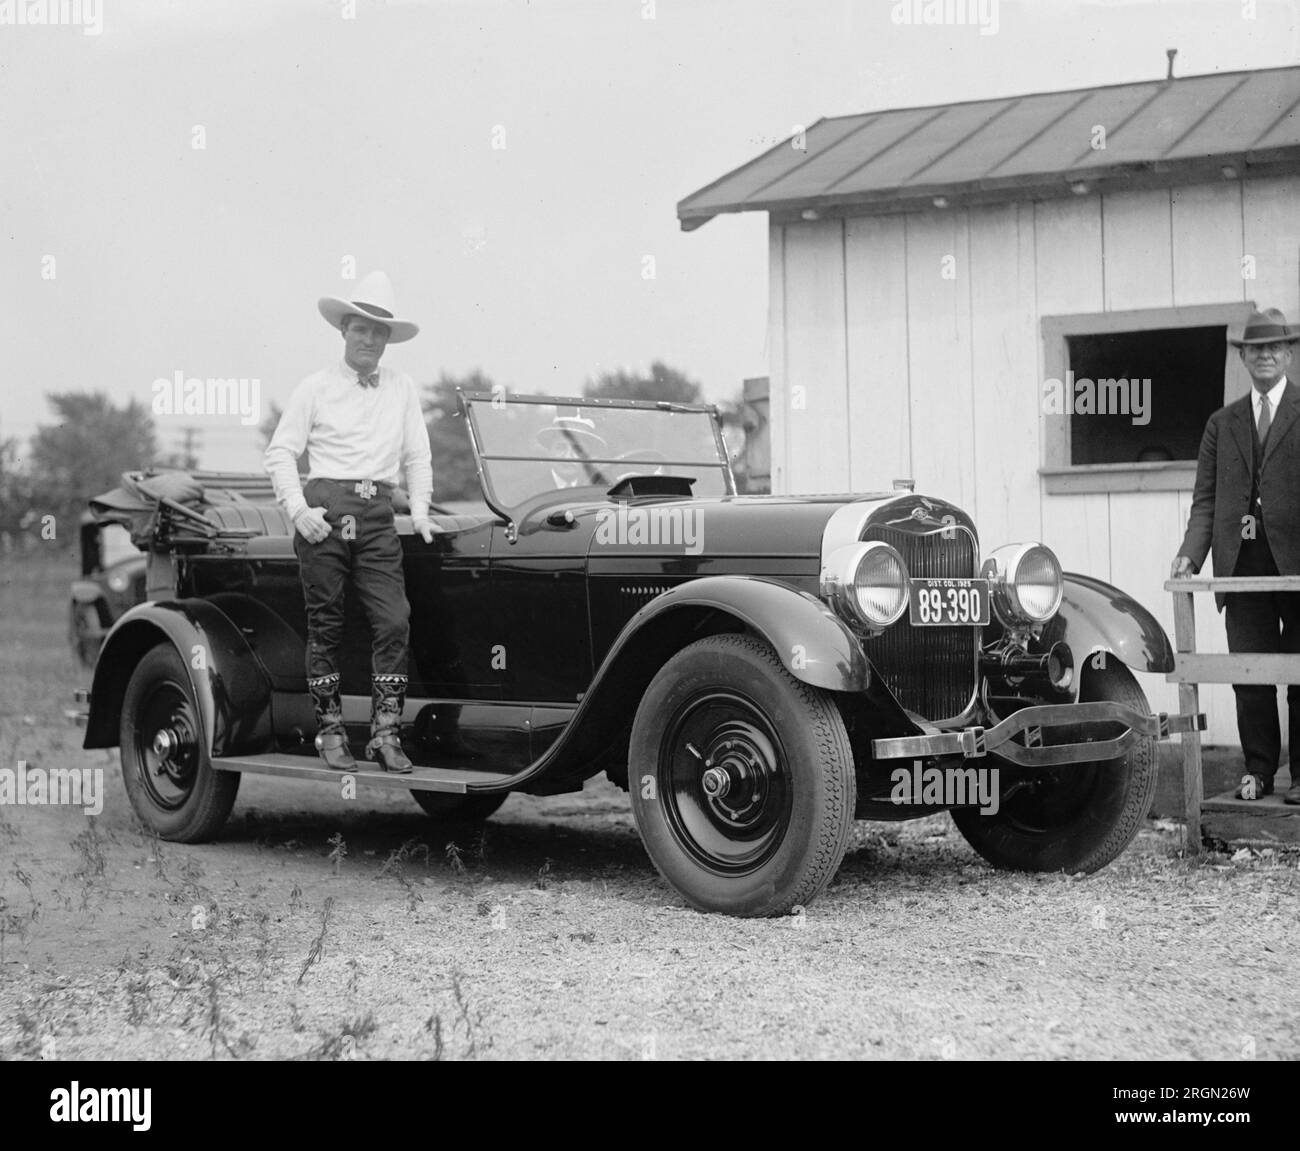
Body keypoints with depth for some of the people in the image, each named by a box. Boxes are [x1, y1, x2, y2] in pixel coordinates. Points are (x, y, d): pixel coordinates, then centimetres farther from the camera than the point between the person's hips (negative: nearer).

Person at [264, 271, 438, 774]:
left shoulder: (402, 388, 14)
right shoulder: (316, 388, 5)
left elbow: (417, 456, 17)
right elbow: (280, 452, 3)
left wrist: (420, 511, 3)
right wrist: (298, 509, -9)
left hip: (377, 515, 2)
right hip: (325, 510, -2)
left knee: (393, 620, -9)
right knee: (325, 626, 1)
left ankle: (386, 732, -4)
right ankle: (331, 731, 9)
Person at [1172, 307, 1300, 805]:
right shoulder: (1221, 423, 16)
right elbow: (1206, 500, 11)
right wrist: (1190, 554, -3)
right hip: (1242, 564, 3)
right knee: (1249, 673, 4)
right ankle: (1257, 769, 13)